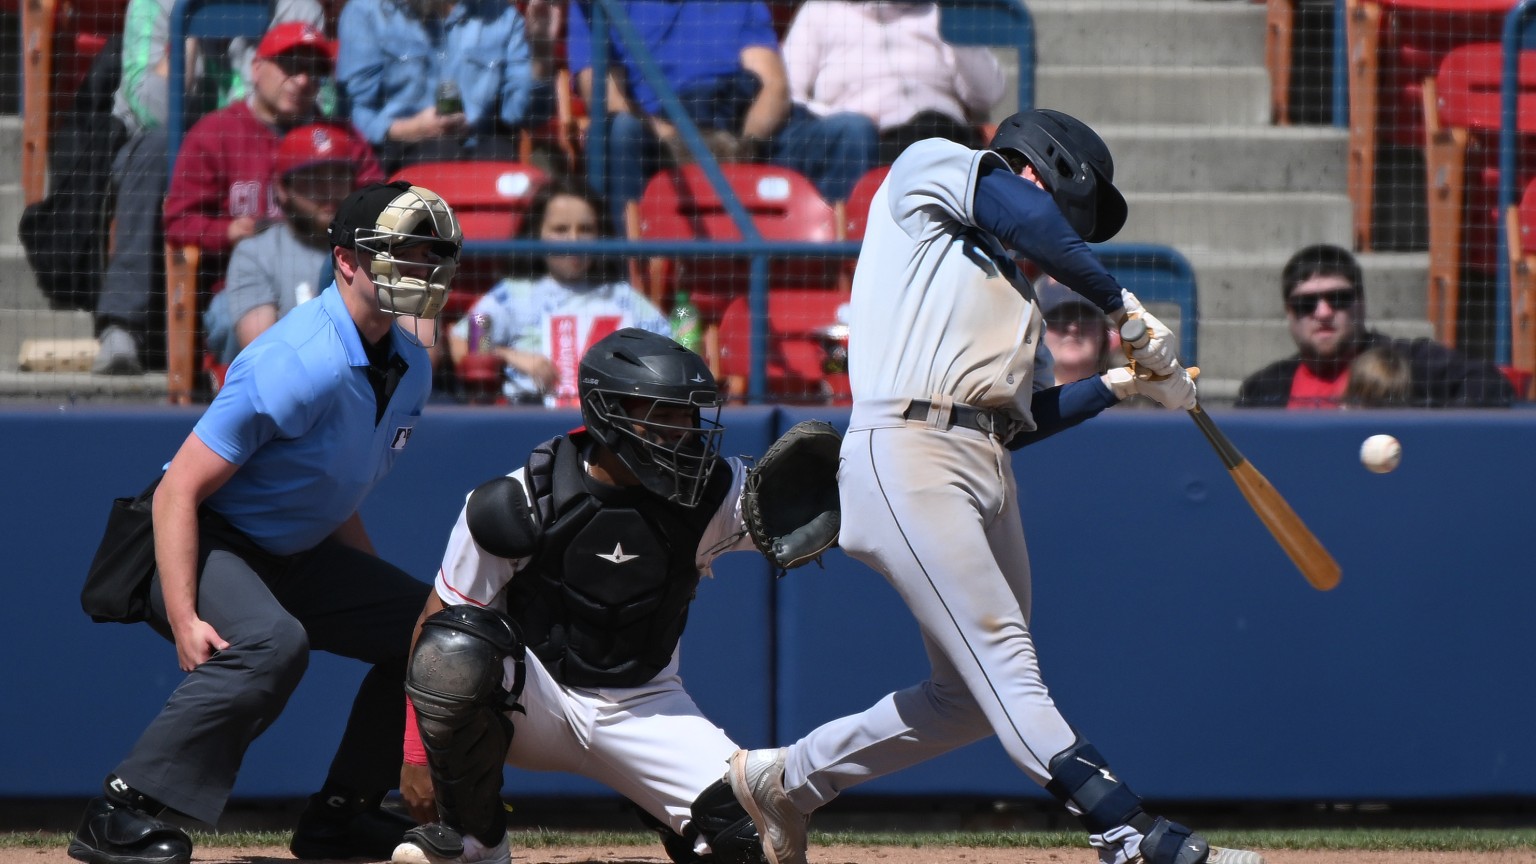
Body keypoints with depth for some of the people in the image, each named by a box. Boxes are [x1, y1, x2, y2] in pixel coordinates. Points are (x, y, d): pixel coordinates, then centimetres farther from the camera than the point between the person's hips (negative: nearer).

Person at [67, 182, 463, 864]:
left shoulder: (410, 367, 2)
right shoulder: (300, 364, -27)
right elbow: (179, 489, -27)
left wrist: (376, 591, 12)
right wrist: (183, 620, -34)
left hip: (293, 554, 10)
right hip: (203, 546, -10)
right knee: (271, 642, -36)